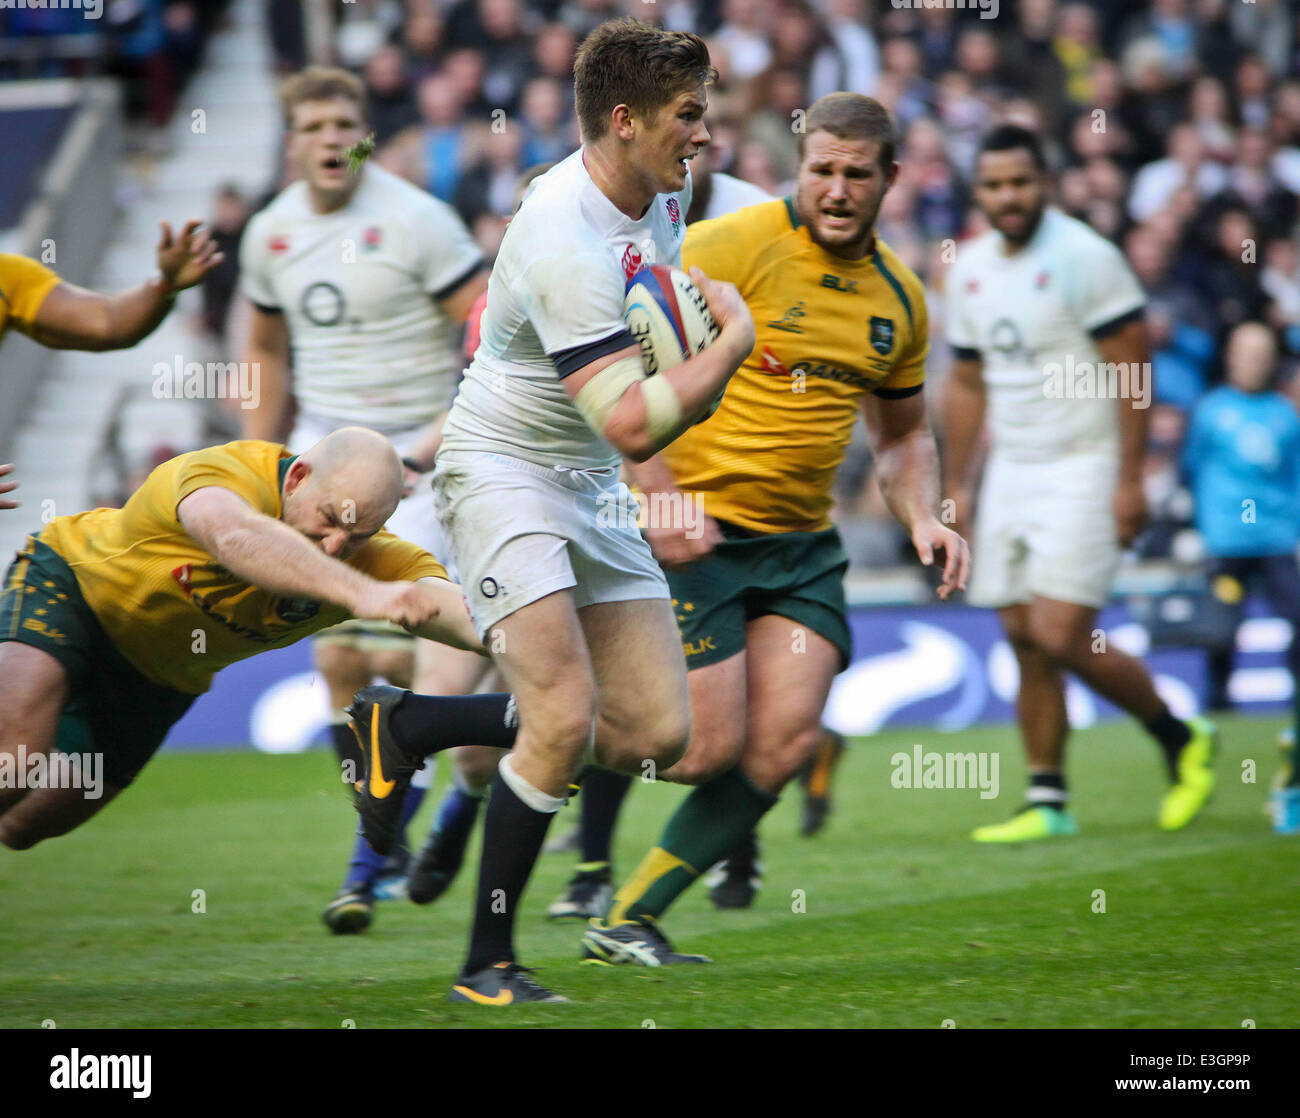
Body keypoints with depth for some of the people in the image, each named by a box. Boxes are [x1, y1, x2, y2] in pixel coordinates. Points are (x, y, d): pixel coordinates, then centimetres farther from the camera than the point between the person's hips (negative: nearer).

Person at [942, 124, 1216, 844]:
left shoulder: (1084, 258, -12)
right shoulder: (969, 270, 9)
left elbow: (1132, 371, -13)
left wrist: (1129, 480, -17)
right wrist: (955, 485, 17)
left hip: (1083, 468, -7)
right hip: (1010, 472, 7)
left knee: (1060, 639, -13)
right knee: (1024, 642, 3)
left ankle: (1182, 740, 8)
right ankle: (1048, 802, 9)